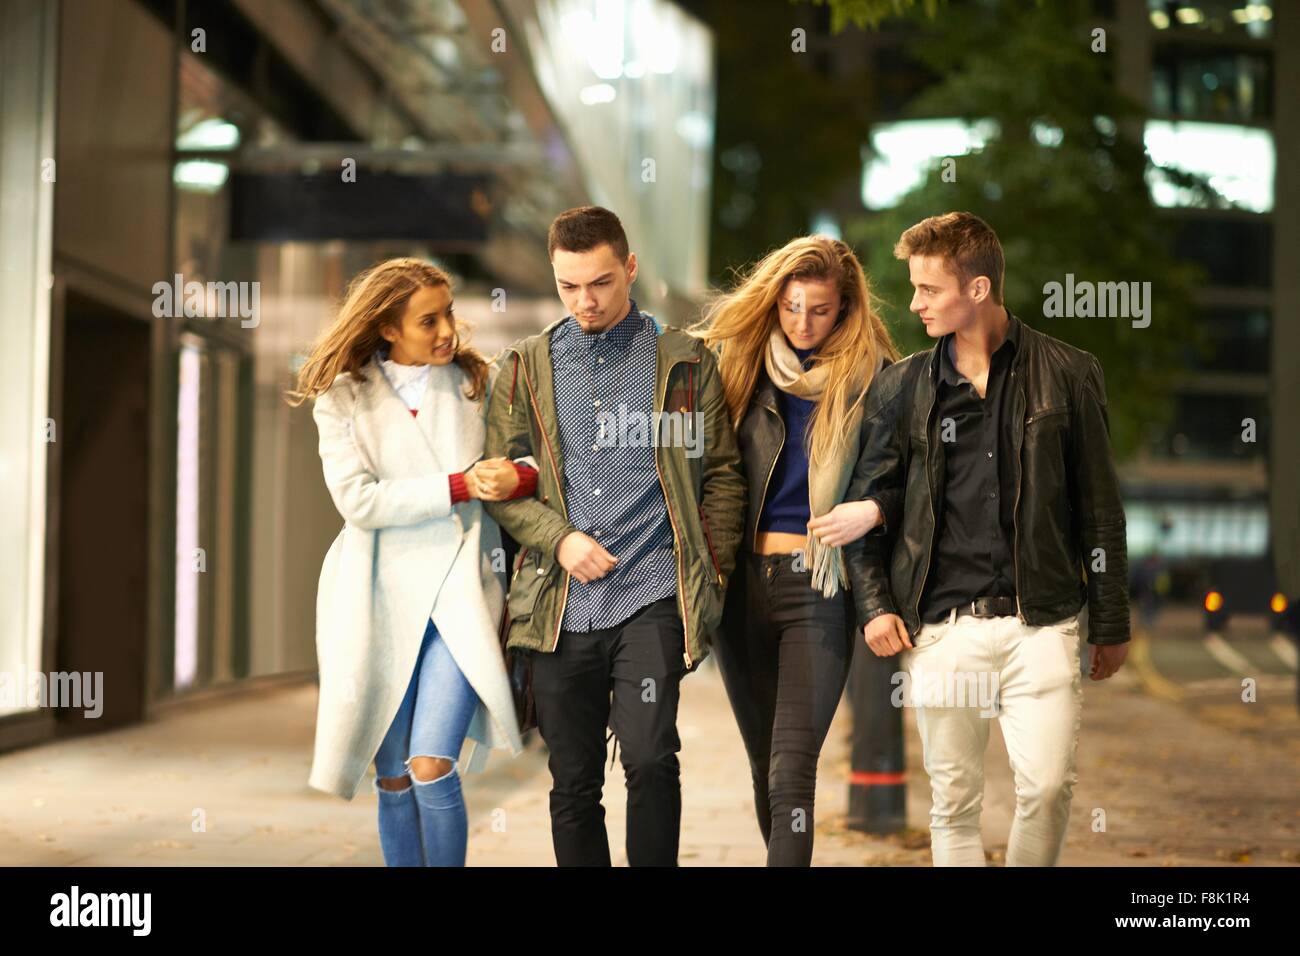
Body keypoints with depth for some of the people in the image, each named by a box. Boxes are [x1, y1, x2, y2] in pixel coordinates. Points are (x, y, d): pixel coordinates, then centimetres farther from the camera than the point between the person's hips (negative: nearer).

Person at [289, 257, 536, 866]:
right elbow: (358, 500, -10)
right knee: (394, 777, 8)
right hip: (382, 596, 1)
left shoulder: (478, 382, 5)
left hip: (461, 588, 0)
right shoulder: (343, 398, 1)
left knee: (431, 767, -14)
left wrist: (519, 477, -14)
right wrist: (459, 486, -16)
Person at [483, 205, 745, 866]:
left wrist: (712, 569, 1)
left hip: (653, 597, -2)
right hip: (562, 606, 2)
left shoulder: (684, 361, 7)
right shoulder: (527, 366, 11)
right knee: (573, 783, 7)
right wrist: (560, 539, -6)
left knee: (649, 758, -19)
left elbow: (721, 472, 10)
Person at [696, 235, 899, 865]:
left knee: (792, 768, -12)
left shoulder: (870, 378, -2)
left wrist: (872, 511, -17)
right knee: (764, 762, 13)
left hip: (818, 586, -4)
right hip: (741, 578, 4)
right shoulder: (742, 363, 7)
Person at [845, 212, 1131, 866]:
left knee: (1048, 785, -12)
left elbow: (1099, 508, 7)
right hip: (940, 626, 2)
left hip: (1041, 621, -1)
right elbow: (865, 502, 13)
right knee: (953, 802, 4)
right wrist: (873, 605, 1)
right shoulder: (900, 387, 8)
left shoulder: (1066, 375, 4)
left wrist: (1111, 625, 8)